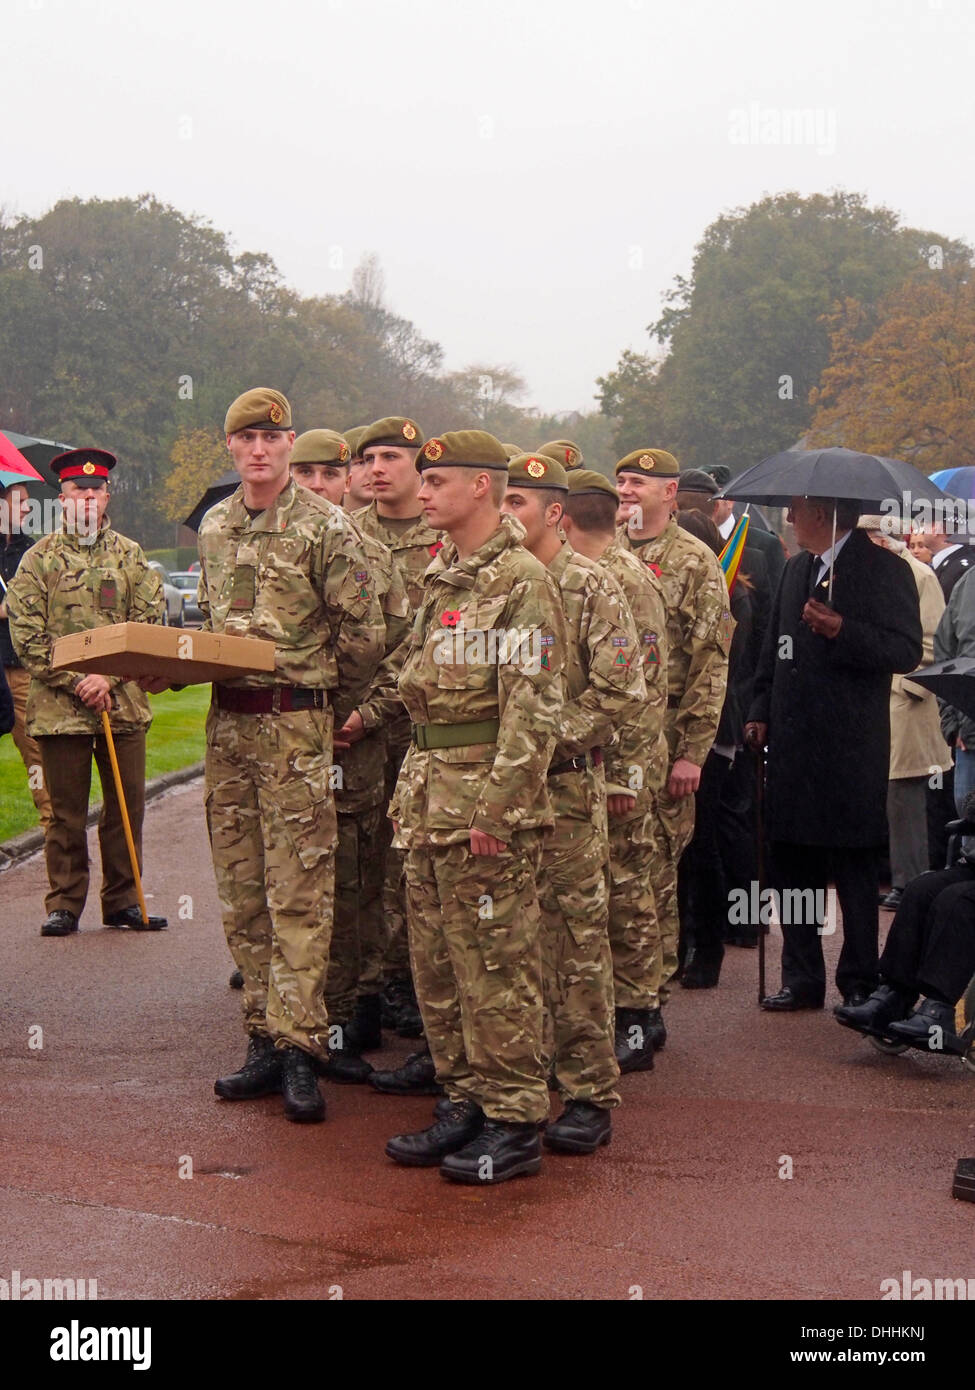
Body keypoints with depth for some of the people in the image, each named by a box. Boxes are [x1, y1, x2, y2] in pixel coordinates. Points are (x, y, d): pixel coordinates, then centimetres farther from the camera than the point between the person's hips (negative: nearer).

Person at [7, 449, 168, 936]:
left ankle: (122, 900, 16)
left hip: (123, 703, 2)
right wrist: (74, 681, -11)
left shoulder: (130, 555, 9)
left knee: (127, 805, 5)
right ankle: (64, 904, 12)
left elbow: (147, 626, 3)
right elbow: (26, 635, -2)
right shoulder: (40, 558, 4)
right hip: (58, 707, -2)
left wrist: (108, 677, -9)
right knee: (66, 810, 3)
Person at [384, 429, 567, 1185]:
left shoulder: (521, 581, -12)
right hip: (429, 796, 9)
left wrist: (497, 808, -21)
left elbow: (533, 707, -17)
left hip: (486, 798, -9)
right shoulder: (443, 577, 16)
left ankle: (514, 1125, 5)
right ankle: (466, 1103, 24)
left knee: (495, 966, -3)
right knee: (437, 962, 13)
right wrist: (412, 792, 19)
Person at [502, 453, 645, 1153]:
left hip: (566, 784, -5)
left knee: (578, 937, -2)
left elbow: (622, 690, -12)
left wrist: (549, 737, -15)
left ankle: (590, 1095, 3)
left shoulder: (593, 587, -6)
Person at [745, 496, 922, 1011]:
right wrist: (761, 712, 11)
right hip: (793, 746, 7)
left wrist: (843, 632, -25)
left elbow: (907, 652, -13)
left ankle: (860, 983, 10)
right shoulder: (796, 569, 17)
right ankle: (802, 979, 17)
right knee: (792, 866, 8)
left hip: (852, 751, -7)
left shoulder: (884, 569, -6)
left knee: (854, 870, 1)